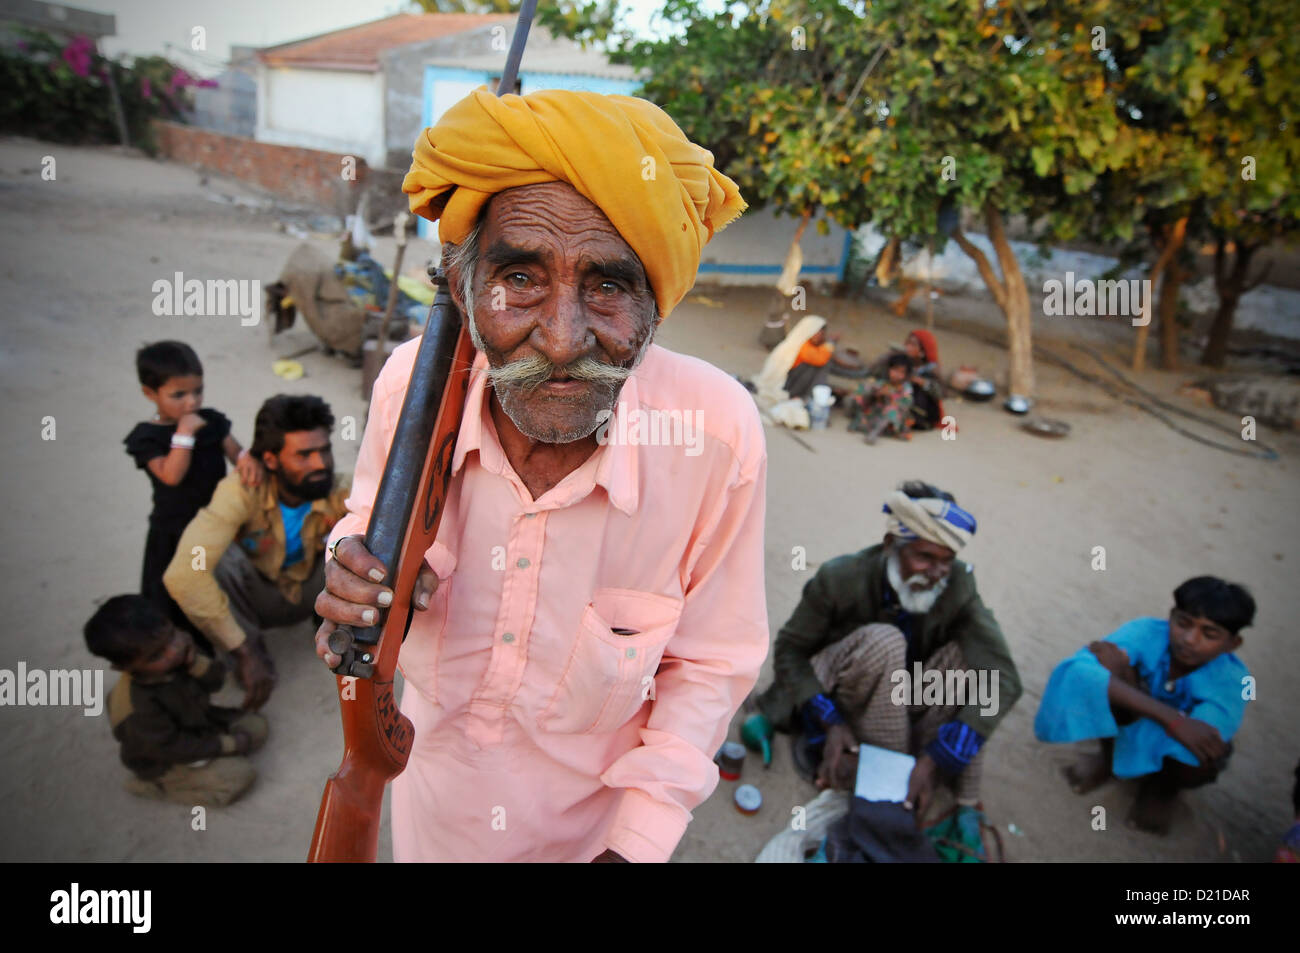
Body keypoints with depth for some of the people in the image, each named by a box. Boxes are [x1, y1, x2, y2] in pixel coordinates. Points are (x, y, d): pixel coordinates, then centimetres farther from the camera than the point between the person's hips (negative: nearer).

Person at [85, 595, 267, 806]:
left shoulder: (178, 647, -20)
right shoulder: (138, 709, -38)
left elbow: (215, 681, -10)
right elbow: (173, 749, -27)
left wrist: (197, 663, -33)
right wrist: (228, 745, -20)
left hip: (198, 723, 7)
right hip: (165, 761, -7)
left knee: (256, 725, 2)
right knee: (239, 775, -18)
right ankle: (156, 785, -3)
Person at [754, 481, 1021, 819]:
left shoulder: (958, 585, -18)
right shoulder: (840, 578, -22)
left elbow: (1003, 680, -26)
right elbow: (789, 649, -13)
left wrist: (936, 759, -36)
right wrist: (829, 723, -28)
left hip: (901, 704, 3)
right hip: (833, 702, -3)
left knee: (969, 652, -24)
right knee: (883, 640, -33)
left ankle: (963, 806, -22)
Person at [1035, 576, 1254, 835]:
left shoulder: (1231, 681, -28)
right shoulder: (1147, 633, -29)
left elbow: (1191, 751, -44)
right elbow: (1077, 670, -48)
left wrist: (1123, 670, -42)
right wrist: (1170, 717, -54)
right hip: (1129, 725, 0)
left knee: (1195, 761, -36)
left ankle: (1164, 785, 3)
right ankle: (1109, 757, 0)